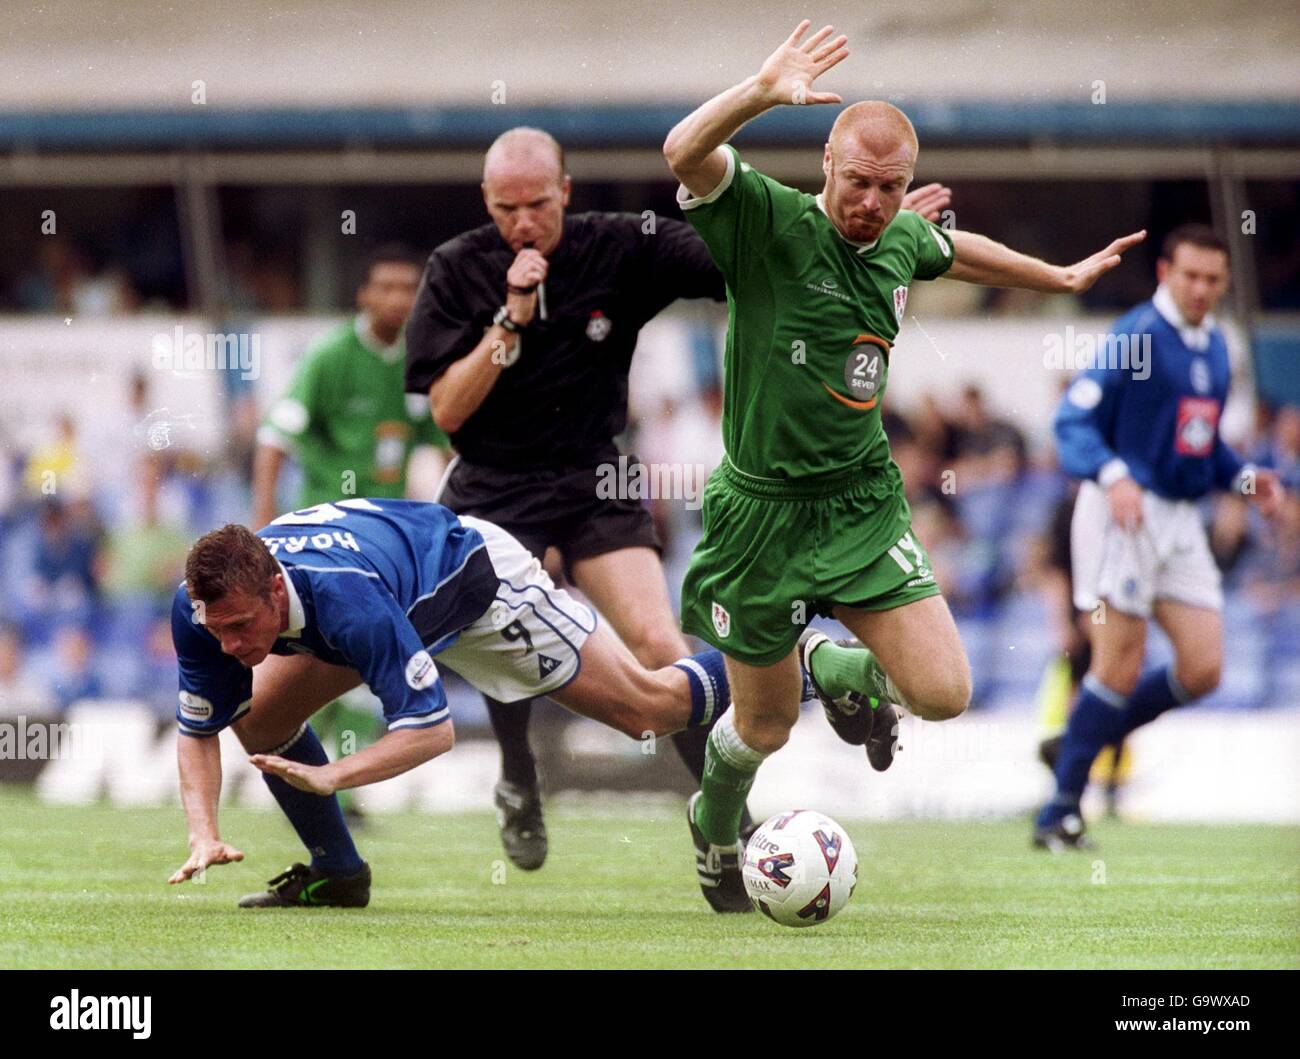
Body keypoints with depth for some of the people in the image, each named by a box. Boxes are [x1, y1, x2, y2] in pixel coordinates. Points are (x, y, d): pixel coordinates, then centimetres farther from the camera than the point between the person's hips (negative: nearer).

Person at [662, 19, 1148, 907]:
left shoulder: (902, 240, 2)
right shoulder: (769, 223, -16)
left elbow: (955, 251, 27)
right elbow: (685, 153, -34)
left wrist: (1061, 278, 36)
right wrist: (763, 93, -49)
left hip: (866, 502, 4)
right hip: (765, 510, -4)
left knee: (943, 693, -11)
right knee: (766, 725, 9)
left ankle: (840, 667, 24)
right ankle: (715, 831, 44)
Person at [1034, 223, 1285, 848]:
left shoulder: (1214, 346, 14)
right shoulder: (1135, 337, -10)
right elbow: (1073, 420, -16)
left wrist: (1243, 477, 8)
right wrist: (1112, 475, -32)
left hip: (1181, 521, 7)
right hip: (1122, 514, -7)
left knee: (1203, 669, 0)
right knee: (1121, 667, -11)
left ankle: (1083, 742, 18)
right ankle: (1061, 810, -2)